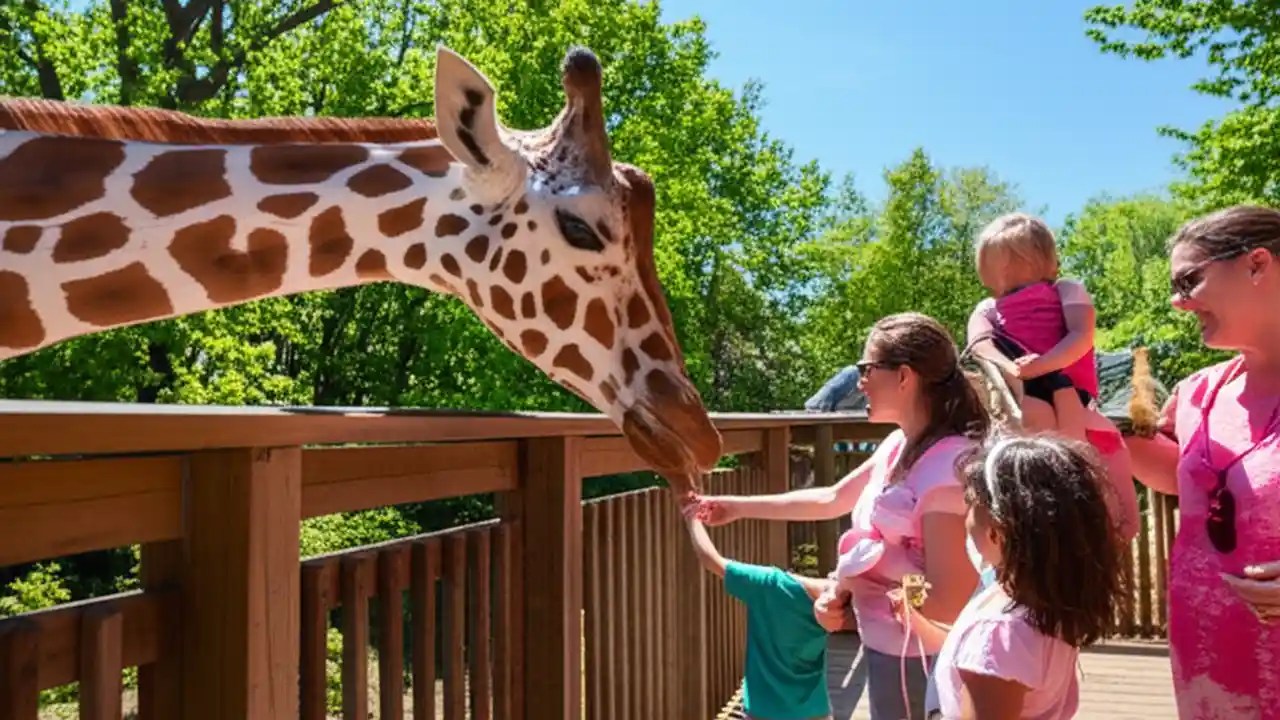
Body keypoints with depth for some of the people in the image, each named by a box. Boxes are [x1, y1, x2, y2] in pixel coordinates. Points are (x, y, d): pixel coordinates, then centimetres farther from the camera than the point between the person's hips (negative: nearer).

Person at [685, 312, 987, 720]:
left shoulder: (947, 468, -28)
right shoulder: (899, 446, 0)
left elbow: (947, 604, -27)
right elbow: (831, 499, 14)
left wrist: (847, 586, -14)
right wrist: (737, 507, 16)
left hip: (916, 660, -8)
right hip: (886, 648, 8)